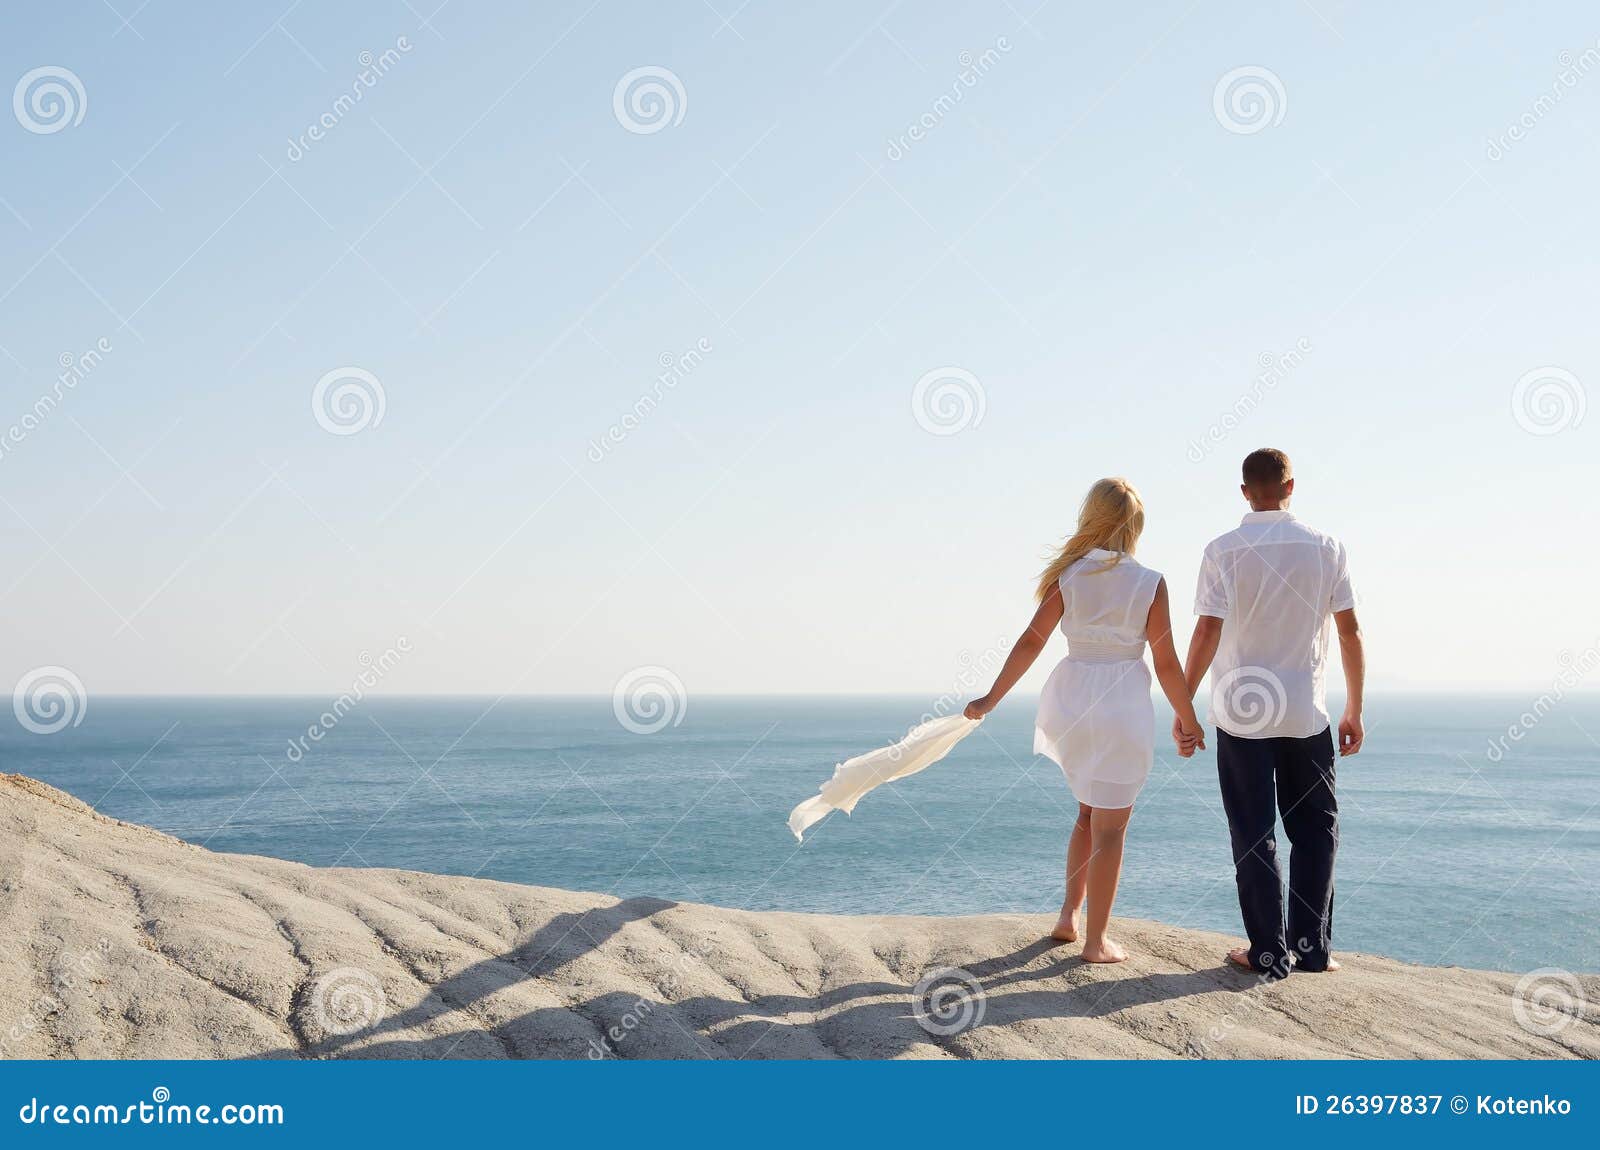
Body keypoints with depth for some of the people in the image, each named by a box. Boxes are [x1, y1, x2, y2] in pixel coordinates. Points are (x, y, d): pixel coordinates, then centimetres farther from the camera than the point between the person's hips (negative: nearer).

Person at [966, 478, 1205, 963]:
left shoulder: (1069, 576, -2)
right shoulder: (1150, 583, -7)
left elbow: (1031, 641, -3)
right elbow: (1166, 662, -5)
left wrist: (992, 697, 4)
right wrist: (1188, 720, 7)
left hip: (1071, 700, 3)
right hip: (1123, 706, -3)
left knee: (1090, 810, 24)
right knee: (1109, 827, 5)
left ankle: (1069, 915, 24)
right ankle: (1096, 940, 9)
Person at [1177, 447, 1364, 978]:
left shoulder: (1224, 551, -6)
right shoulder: (1325, 547, 1)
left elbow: (1207, 634, -12)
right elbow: (1350, 632, 1)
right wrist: (1354, 711, 9)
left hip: (1242, 712, -1)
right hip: (1306, 714, 2)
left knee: (1253, 835, 5)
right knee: (1314, 828, 14)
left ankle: (1269, 952, 7)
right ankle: (1311, 945, 14)